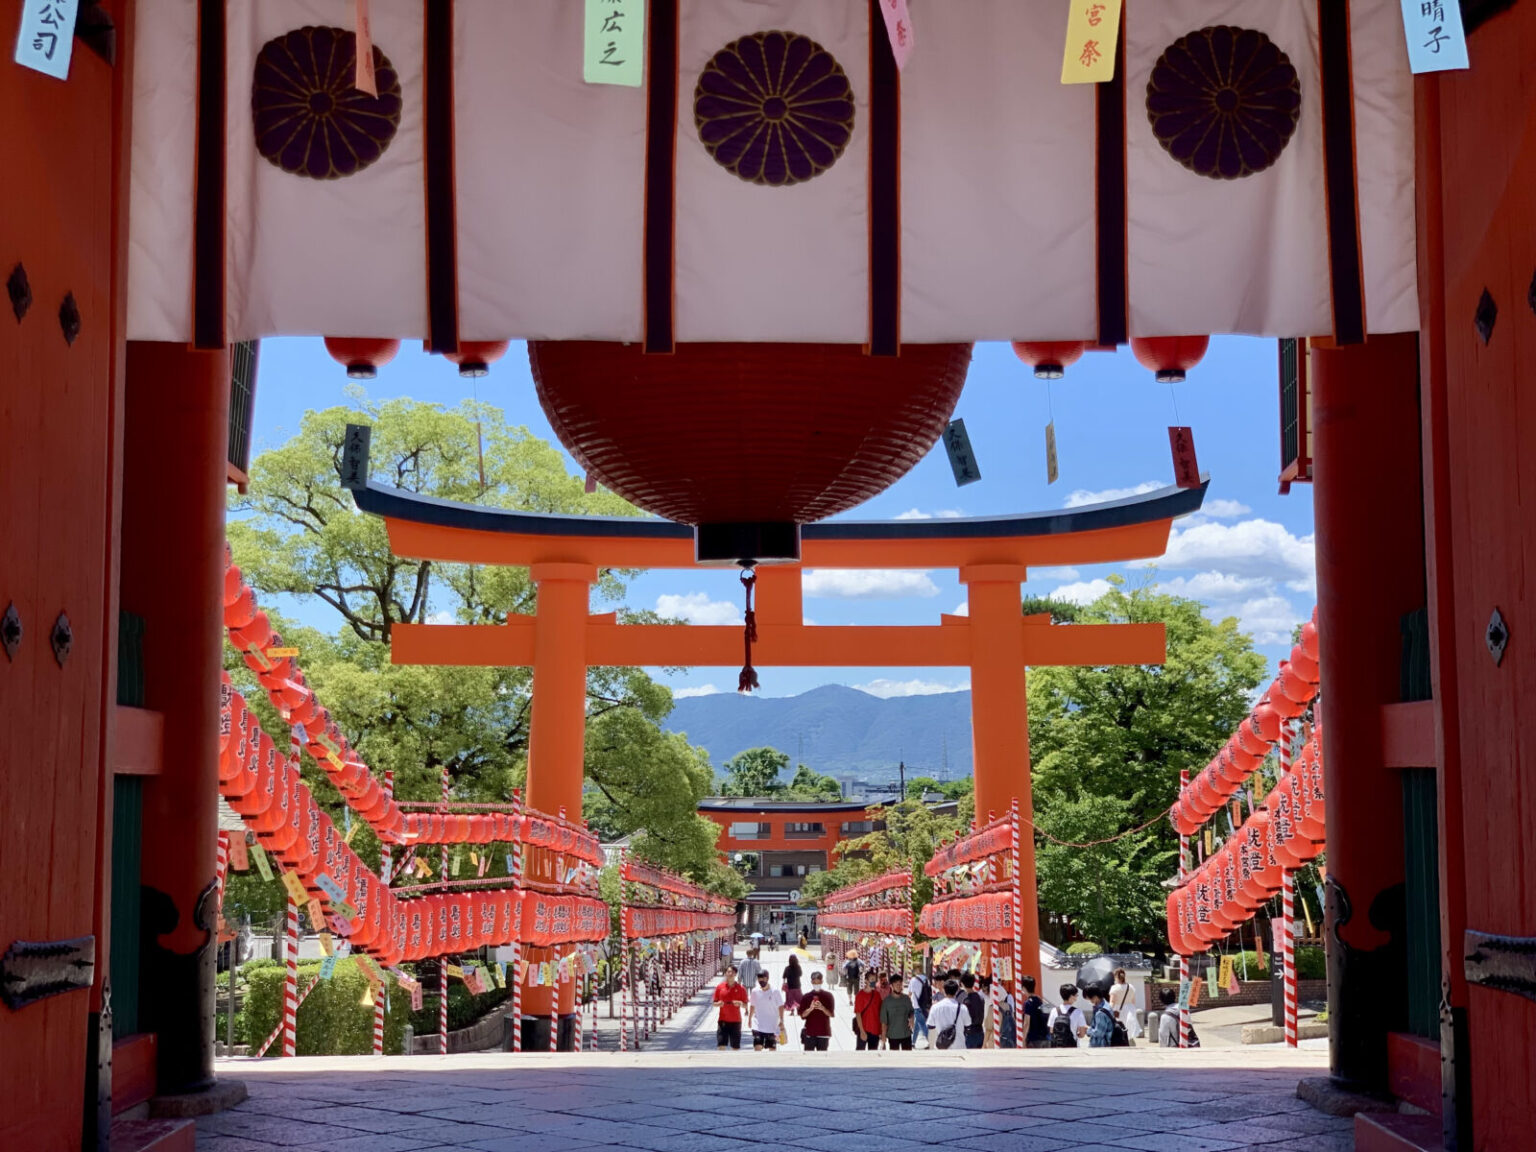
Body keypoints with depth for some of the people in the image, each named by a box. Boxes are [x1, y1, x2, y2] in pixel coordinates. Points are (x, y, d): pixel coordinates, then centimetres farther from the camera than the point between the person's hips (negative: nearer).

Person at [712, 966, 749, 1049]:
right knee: (721, 1045, -7)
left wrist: (740, 1003, -17)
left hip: (736, 1021, 0)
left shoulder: (740, 988, 0)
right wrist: (718, 1004, -15)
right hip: (723, 1020, 0)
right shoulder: (719, 987, 2)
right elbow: (714, 1003, 8)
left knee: (735, 1046, 6)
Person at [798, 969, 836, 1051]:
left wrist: (822, 1008, -21)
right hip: (809, 1032, 0)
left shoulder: (828, 996, 2)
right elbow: (802, 1015, 0)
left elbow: (831, 1014, -3)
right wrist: (810, 1009, -19)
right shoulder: (807, 996, 4)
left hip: (823, 1031, 0)